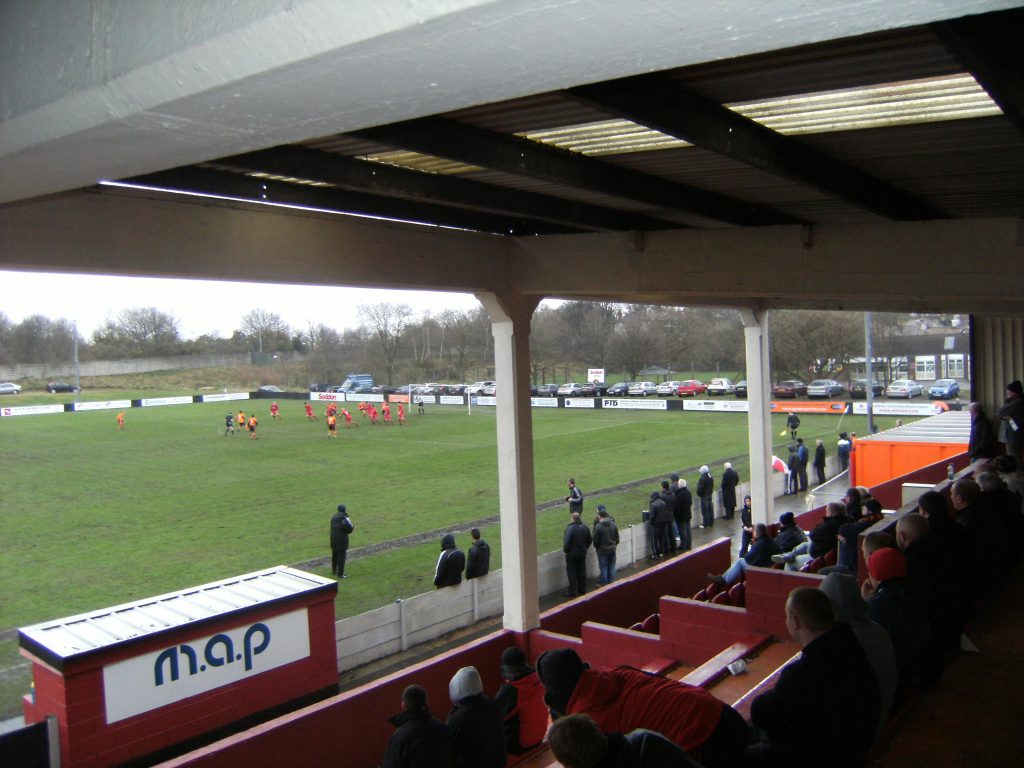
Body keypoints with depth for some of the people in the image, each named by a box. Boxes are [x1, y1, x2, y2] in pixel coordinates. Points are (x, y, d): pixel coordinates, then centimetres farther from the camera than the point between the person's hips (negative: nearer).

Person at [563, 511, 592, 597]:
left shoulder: (570, 528, -22)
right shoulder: (585, 528, 1)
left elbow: (566, 542, -24)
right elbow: (589, 540, 9)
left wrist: (565, 550, -8)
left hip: (572, 554, -6)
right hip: (582, 554, 6)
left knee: (572, 572, 2)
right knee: (582, 572, 15)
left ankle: (572, 592, 4)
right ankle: (582, 590, 23)